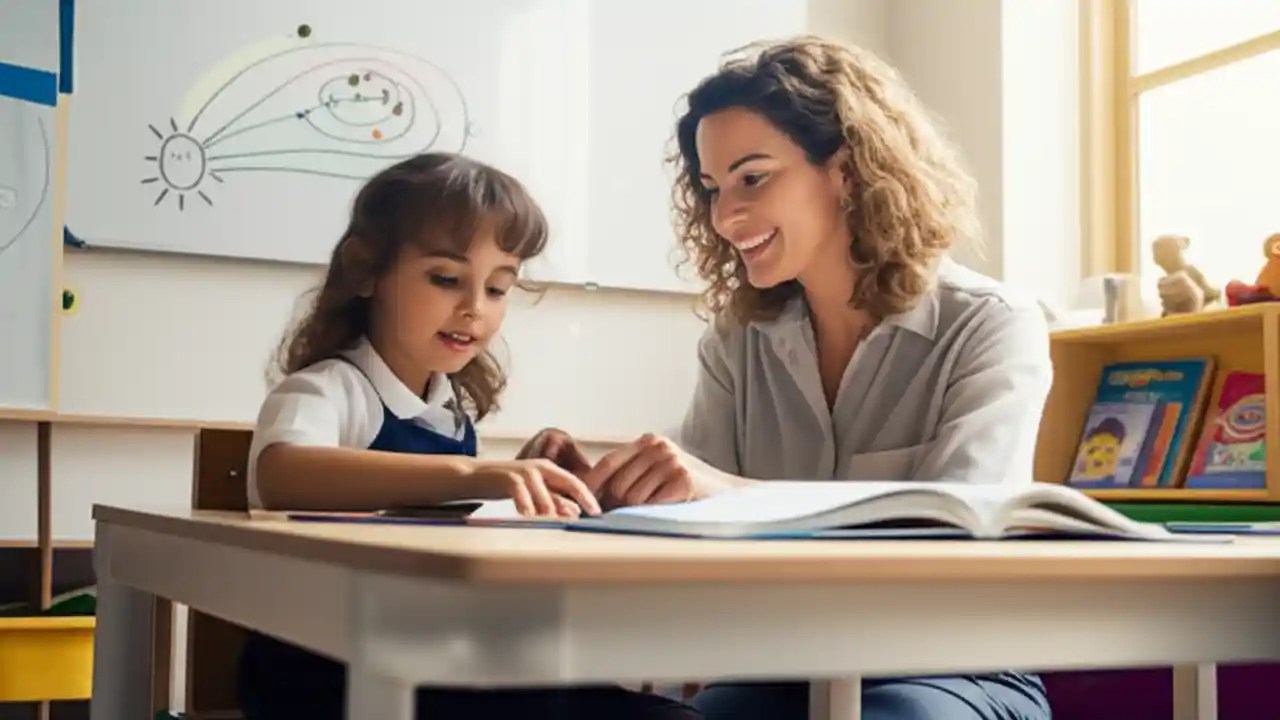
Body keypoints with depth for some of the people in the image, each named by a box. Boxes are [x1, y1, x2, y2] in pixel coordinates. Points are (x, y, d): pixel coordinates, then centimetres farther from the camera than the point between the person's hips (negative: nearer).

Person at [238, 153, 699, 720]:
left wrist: (524, 478, 4)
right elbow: (281, 477, -35)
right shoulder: (328, 390, -11)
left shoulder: (454, 407, 11)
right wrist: (467, 474, -46)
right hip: (324, 671, -6)